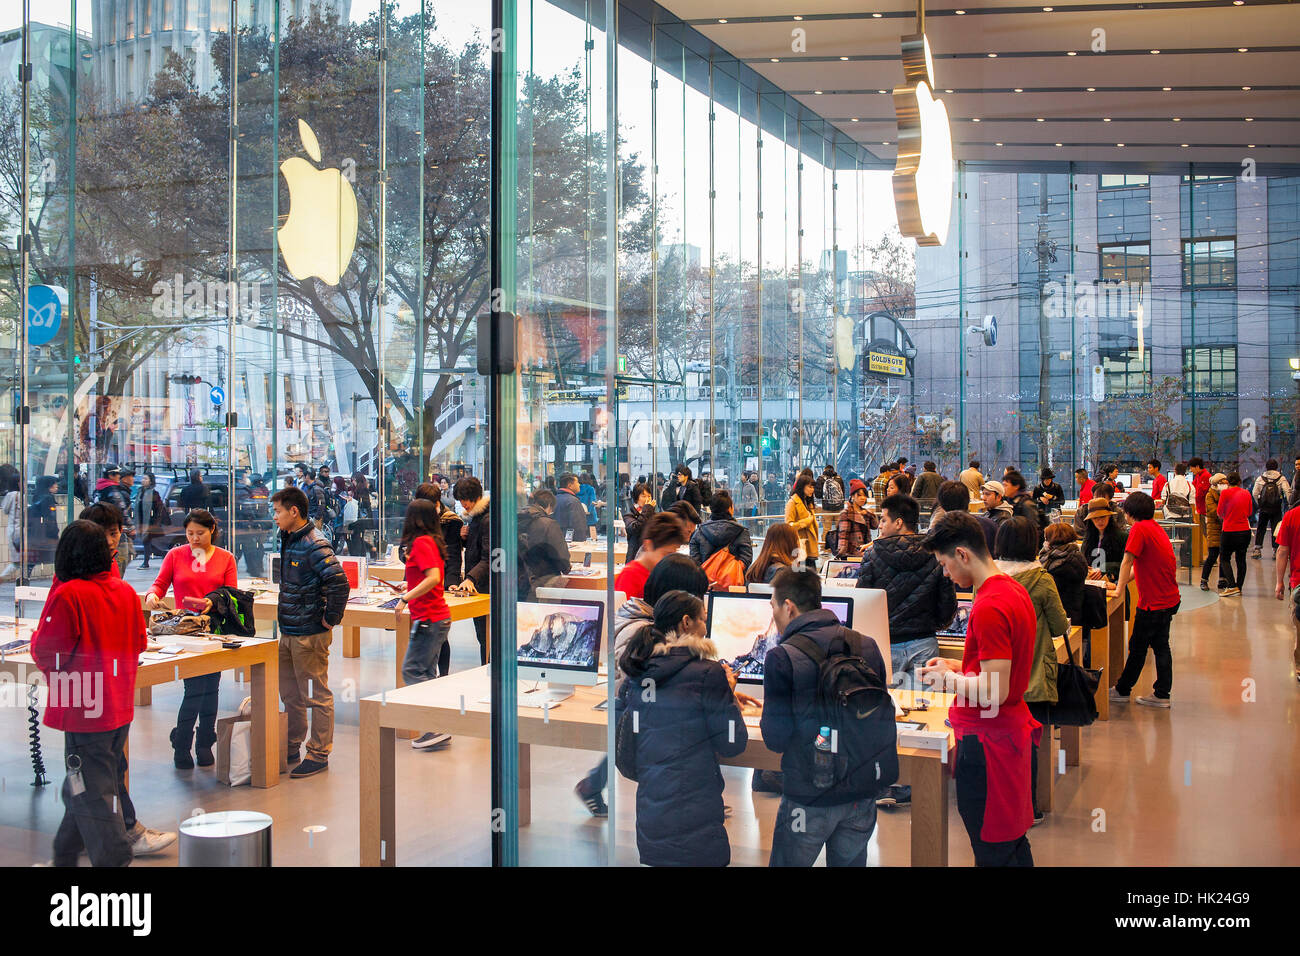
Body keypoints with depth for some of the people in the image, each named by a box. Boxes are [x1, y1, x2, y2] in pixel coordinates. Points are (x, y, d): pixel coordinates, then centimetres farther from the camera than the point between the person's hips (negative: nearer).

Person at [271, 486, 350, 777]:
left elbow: (339, 583, -27)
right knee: (290, 694, 19)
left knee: (317, 696, 1)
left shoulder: (314, 545, -18)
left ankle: (318, 755, 9)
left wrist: (330, 619, -19)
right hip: (288, 631, 10)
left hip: (310, 634, -10)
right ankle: (291, 749, 31)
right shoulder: (288, 540, 11)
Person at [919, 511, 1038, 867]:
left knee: (991, 851, 2)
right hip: (1012, 728, 10)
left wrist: (949, 679, -10)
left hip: (987, 739, -10)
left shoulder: (988, 608, -24)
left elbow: (994, 692, -25)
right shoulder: (1014, 590, 7)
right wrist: (958, 667, 12)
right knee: (1014, 843, 19)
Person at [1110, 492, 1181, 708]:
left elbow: (1127, 562, -17)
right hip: (1169, 598, 9)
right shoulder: (1156, 528, 12)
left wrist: (1120, 589, -9)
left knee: (1137, 647, 4)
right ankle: (1162, 694, 17)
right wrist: (1125, 581, 21)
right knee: (1161, 646, 13)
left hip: (1153, 601, -9)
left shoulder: (1139, 529, -15)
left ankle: (1122, 690, 16)